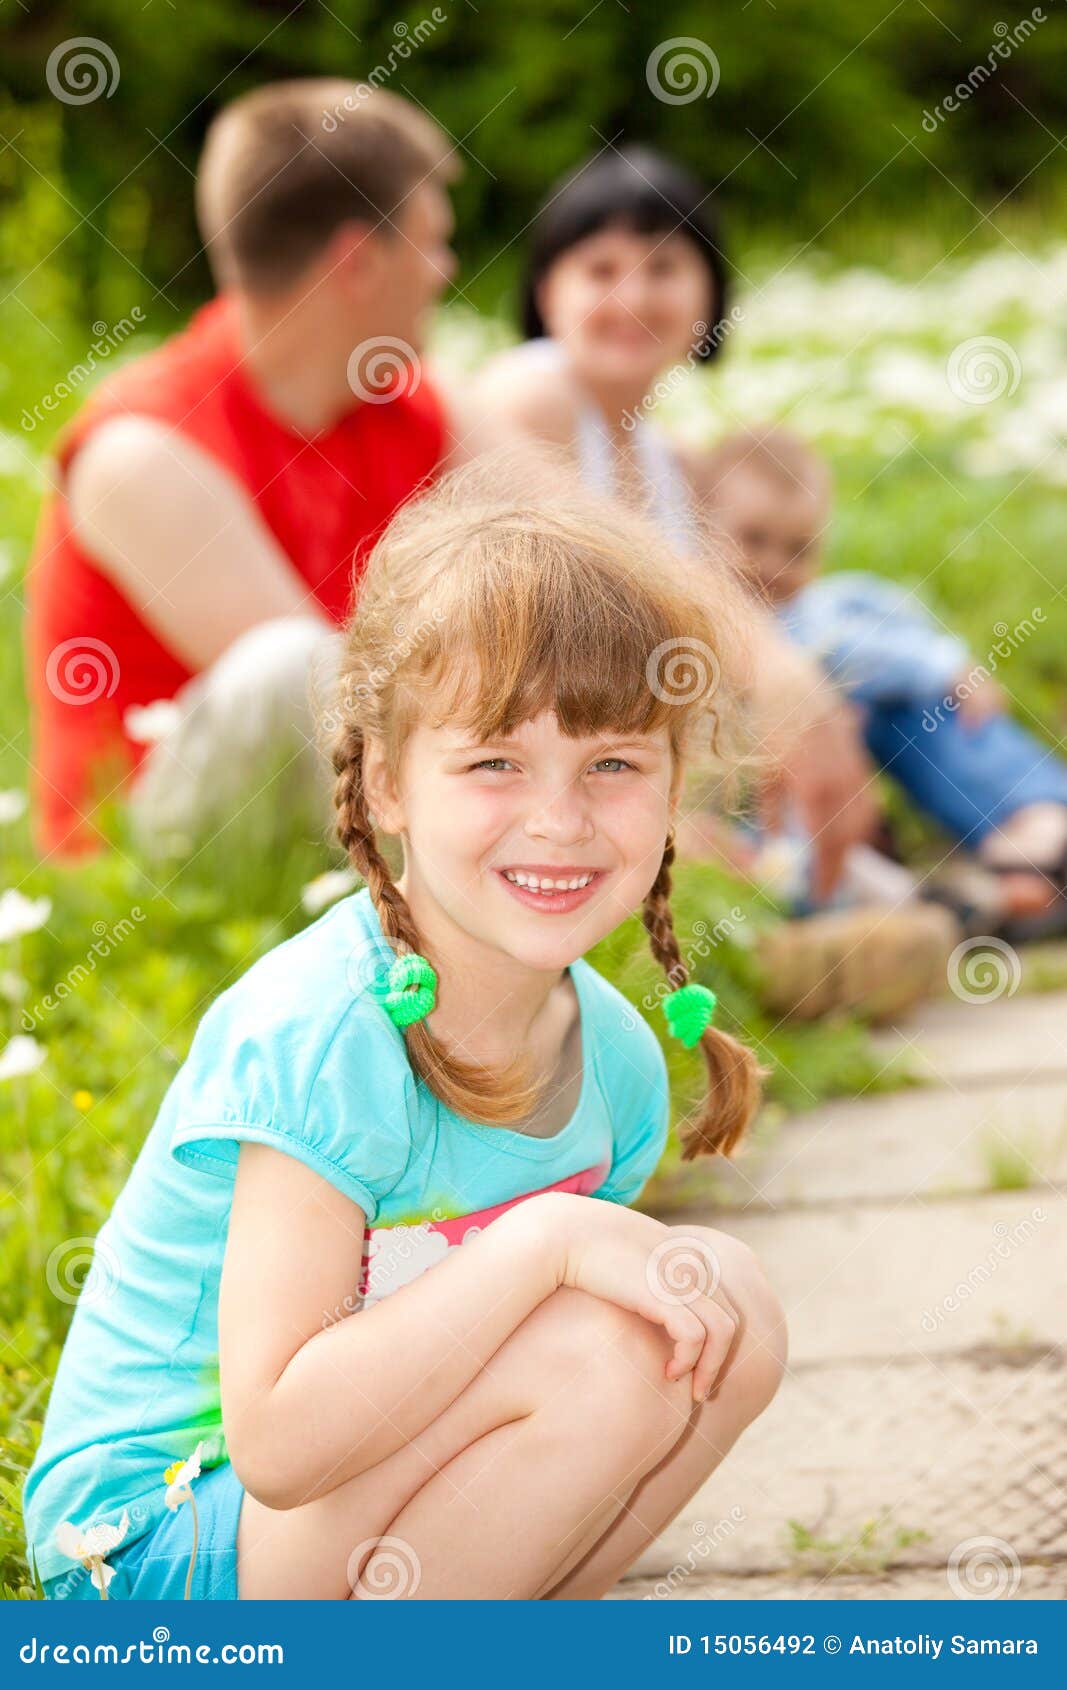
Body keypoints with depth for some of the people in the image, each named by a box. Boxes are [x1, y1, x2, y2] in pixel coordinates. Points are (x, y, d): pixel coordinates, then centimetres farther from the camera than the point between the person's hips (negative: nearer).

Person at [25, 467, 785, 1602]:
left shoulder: (617, 1058, -2)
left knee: (723, 1310, -6)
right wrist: (547, 1240, -32)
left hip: (368, 1501, 8)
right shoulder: (318, 1038, -25)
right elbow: (278, 1443, -30)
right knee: (603, 1352, -24)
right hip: (159, 1539, -8)